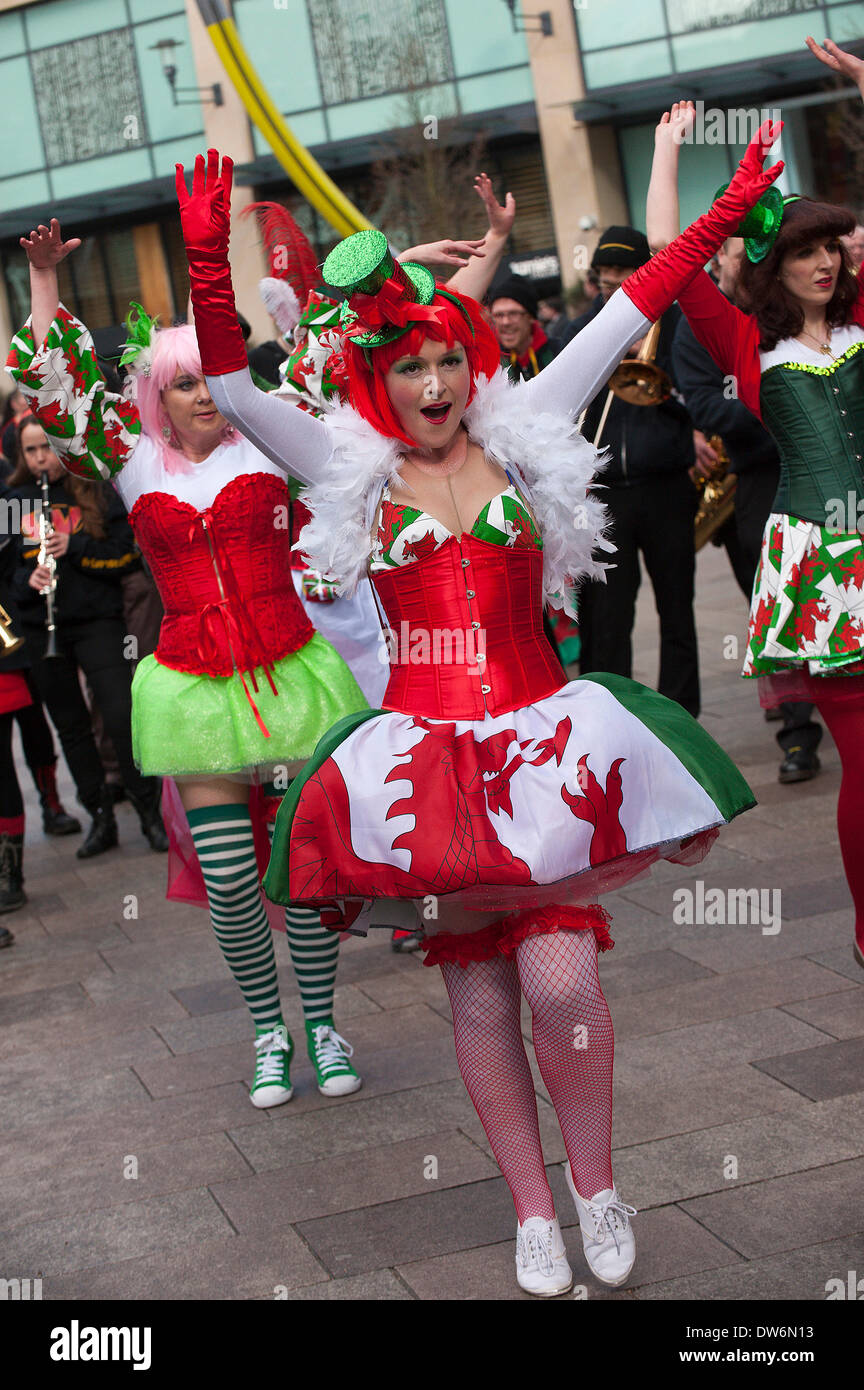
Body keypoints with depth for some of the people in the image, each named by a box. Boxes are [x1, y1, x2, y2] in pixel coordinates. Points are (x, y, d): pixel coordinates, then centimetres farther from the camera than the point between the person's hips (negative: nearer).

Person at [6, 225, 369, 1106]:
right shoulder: (136, 465, 8)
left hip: (288, 675, -1)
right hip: (193, 687, 1)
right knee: (230, 881, -2)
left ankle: (322, 1025, 20)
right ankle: (269, 1033, 19)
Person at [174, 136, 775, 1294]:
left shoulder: (523, 436, 6)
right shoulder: (353, 467, 4)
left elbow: (622, 321, 5)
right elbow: (233, 392, -4)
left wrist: (724, 217, 1)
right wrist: (209, 265, -17)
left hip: (539, 739, 0)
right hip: (423, 750, 1)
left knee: (560, 978, -12)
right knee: (477, 991, 5)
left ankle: (596, 1180, 12)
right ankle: (533, 1210, 20)